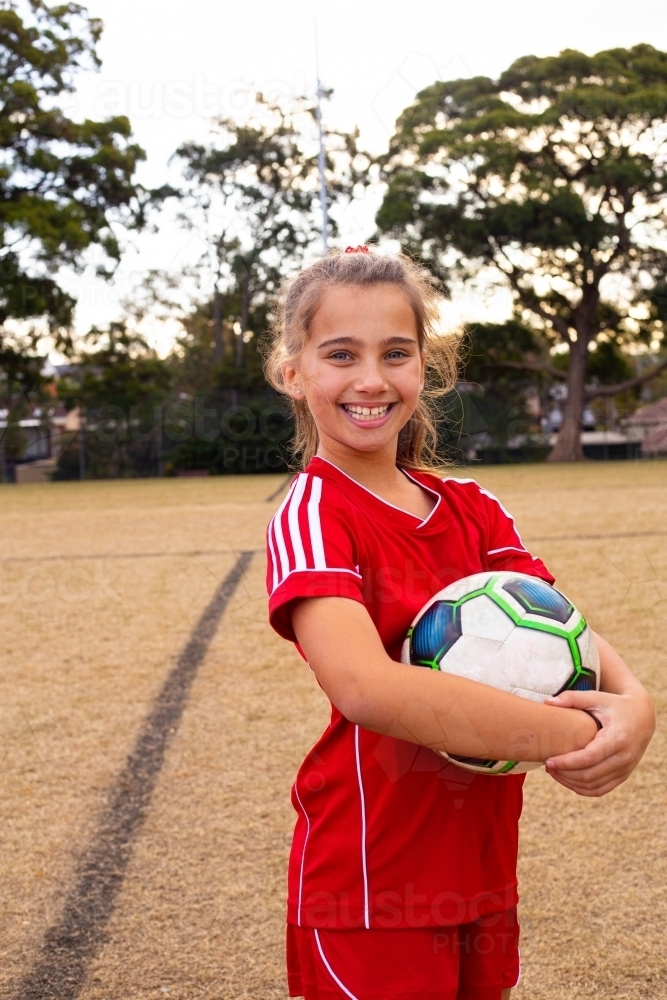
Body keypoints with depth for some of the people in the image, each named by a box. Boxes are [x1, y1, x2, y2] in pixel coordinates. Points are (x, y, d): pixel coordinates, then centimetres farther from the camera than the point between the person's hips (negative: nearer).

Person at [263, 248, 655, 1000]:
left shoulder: (470, 508, 5)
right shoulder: (312, 516, -16)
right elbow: (364, 684, -32)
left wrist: (630, 700, -27)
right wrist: (567, 738, -32)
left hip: (481, 864, 6)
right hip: (373, 885, -6)